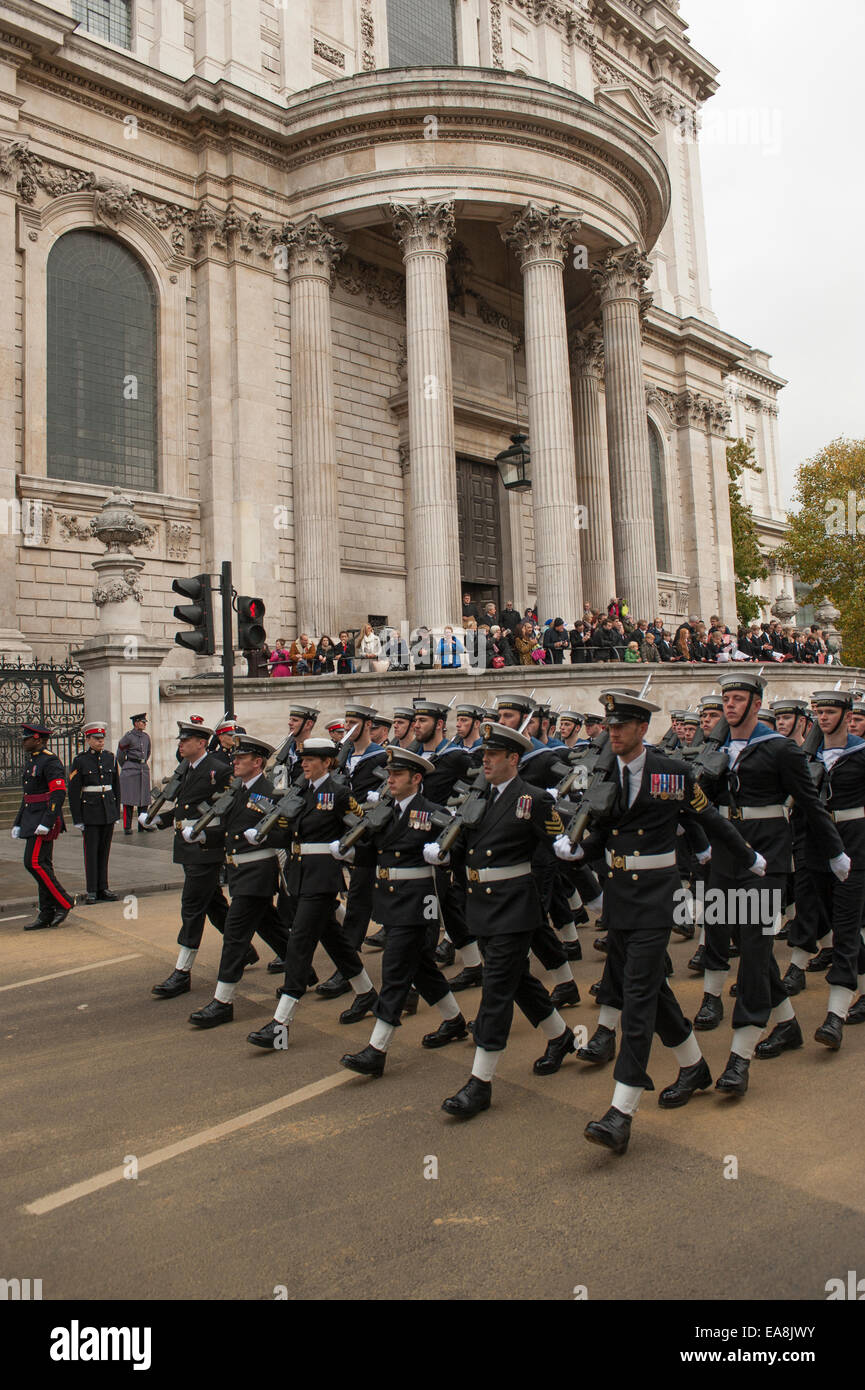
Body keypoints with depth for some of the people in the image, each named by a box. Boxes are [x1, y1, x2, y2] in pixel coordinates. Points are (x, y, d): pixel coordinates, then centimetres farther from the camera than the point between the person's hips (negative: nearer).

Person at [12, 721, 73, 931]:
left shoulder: (50, 761, -12)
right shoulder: (30, 761, 17)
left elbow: (59, 794, -20)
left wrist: (47, 822, -25)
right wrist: (18, 823, 20)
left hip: (44, 819, -9)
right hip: (31, 819, 9)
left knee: (35, 863, -12)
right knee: (42, 865, 9)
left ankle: (64, 903, -2)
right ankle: (47, 915, 12)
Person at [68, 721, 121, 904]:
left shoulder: (110, 757, 7)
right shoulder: (80, 761, -5)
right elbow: (73, 792, -5)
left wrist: (117, 812, 11)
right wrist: (77, 819, -8)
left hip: (109, 811, 4)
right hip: (90, 812, -4)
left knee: (105, 850, 9)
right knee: (91, 851, 0)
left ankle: (103, 889, 16)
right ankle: (92, 891, 8)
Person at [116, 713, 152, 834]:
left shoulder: (146, 736, 12)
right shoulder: (128, 737, -7)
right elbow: (120, 754, 3)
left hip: (144, 770, 6)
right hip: (130, 773, -6)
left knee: (144, 799, 5)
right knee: (128, 801, -5)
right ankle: (127, 827, -1)